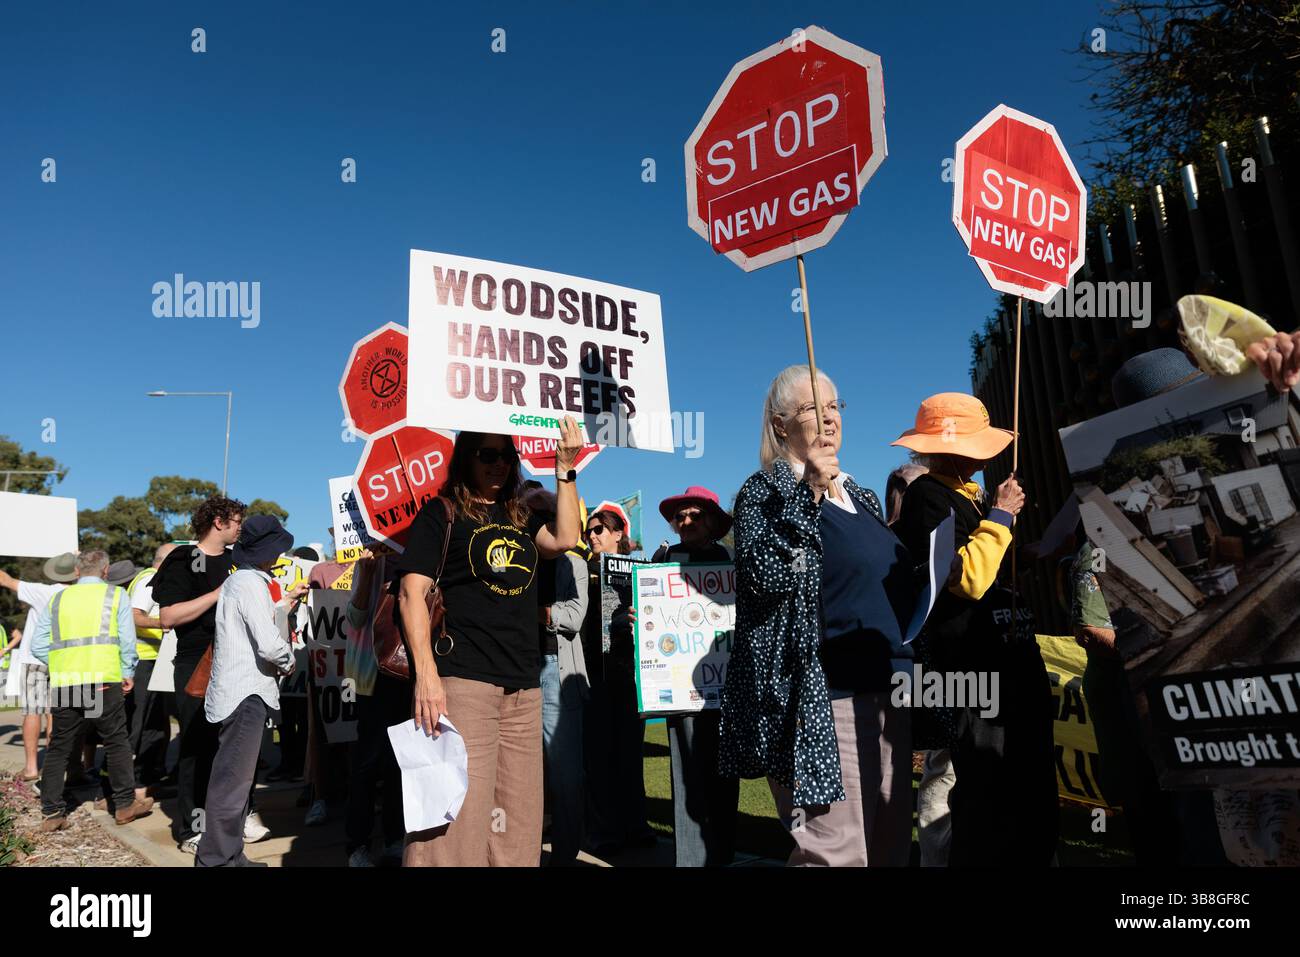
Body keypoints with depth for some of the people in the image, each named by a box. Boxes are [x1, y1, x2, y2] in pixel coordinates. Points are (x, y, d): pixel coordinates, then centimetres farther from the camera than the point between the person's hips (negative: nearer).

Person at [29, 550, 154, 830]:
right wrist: (127, 673, 10)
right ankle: (125, 804, 13)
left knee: (59, 747, 13)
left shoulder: (57, 599, 15)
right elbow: (127, 640, 0)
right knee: (116, 743, 7)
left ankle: (51, 812, 15)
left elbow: (37, 646, 10)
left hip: (63, 683, 3)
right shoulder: (116, 595, 6)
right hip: (103, 681, -3)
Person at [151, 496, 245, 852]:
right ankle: (190, 828, 11)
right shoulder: (184, 561, -8)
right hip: (197, 666, -6)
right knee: (198, 745, 0)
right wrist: (219, 593, -20)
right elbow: (167, 617, -18)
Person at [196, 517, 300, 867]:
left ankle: (229, 855, 27)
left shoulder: (237, 580, 17)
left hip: (240, 692, 11)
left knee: (235, 778, 18)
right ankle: (215, 859, 1)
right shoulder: (250, 583, -16)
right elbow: (269, 643, -24)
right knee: (232, 781, -5)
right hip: (246, 693, -11)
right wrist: (289, 661, -6)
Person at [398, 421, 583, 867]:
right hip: (464, 679, -5)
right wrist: (426, 674, -15)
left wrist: (565, 468, 0)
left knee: (517, 822, 9)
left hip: (525, 687, 6)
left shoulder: (520, 517, 18)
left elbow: (564, 539, 1)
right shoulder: (441, 513, 3)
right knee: (457, 817, -9)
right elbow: (411, 593, -4)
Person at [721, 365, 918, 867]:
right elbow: (766, 576, -21)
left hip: (887, 691, 8)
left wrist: (908, 669, 20)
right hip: (822, 698, -7)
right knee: (838, 852, -9)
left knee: (891, 845, 12)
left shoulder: (860, 496, 18)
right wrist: (809, 495, -21)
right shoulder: (764, 490, -4)